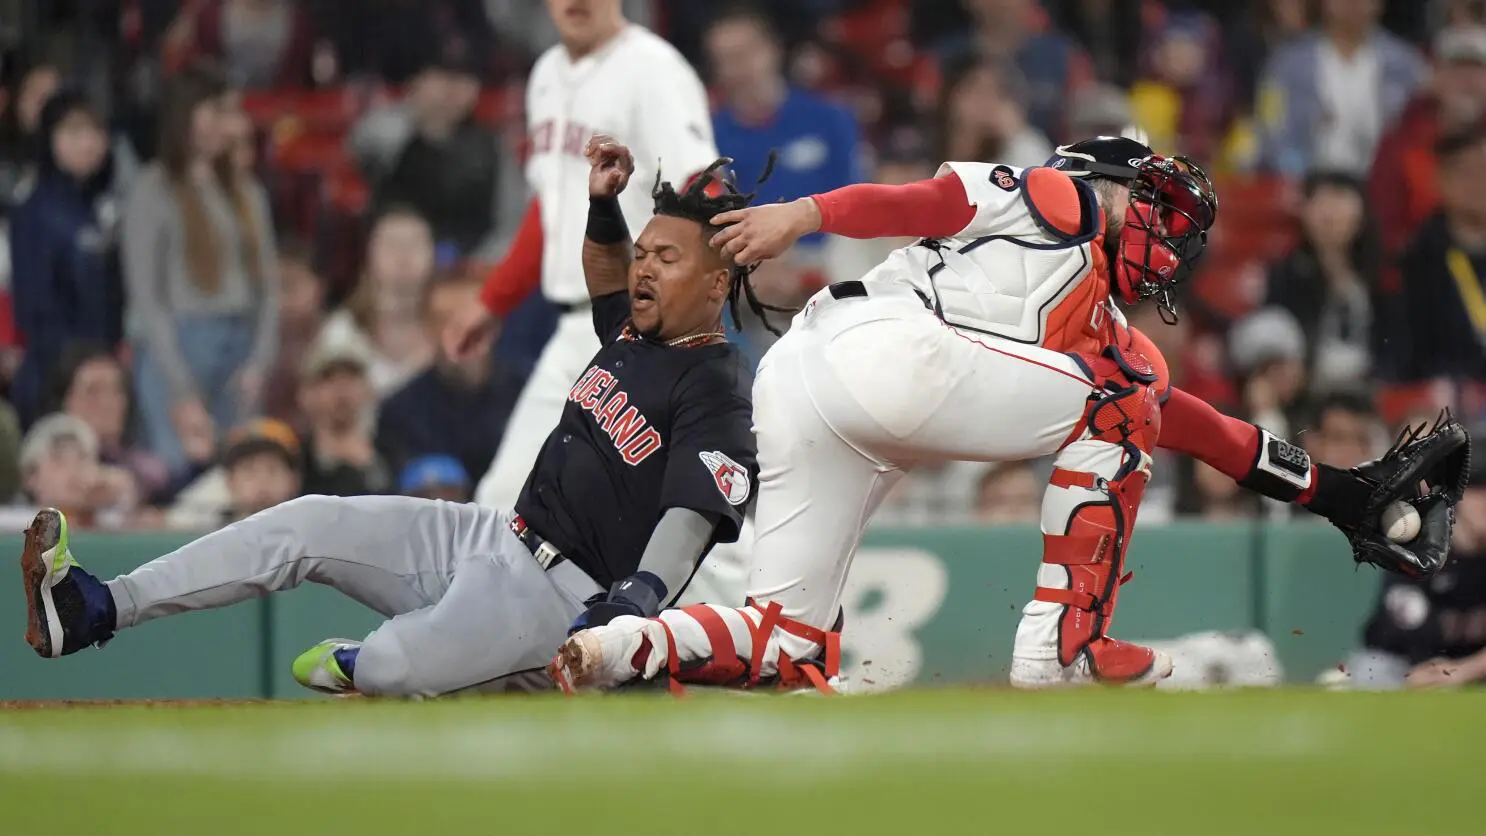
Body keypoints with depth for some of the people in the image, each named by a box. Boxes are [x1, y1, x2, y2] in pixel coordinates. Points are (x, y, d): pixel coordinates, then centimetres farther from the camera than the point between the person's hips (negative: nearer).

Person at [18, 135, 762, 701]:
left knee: (393, 671, -35)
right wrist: (603, 204, 18)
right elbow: (608, 273, 37)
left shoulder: (716, 395, -14)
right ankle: (94, 611, -3)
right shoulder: (634, 333, 13)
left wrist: (626, 609, -40)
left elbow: (687, 529, -25)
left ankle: (349, 666, 3)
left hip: (568, 595, -10)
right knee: (311, 523, -2)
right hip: (493, 538, 10)